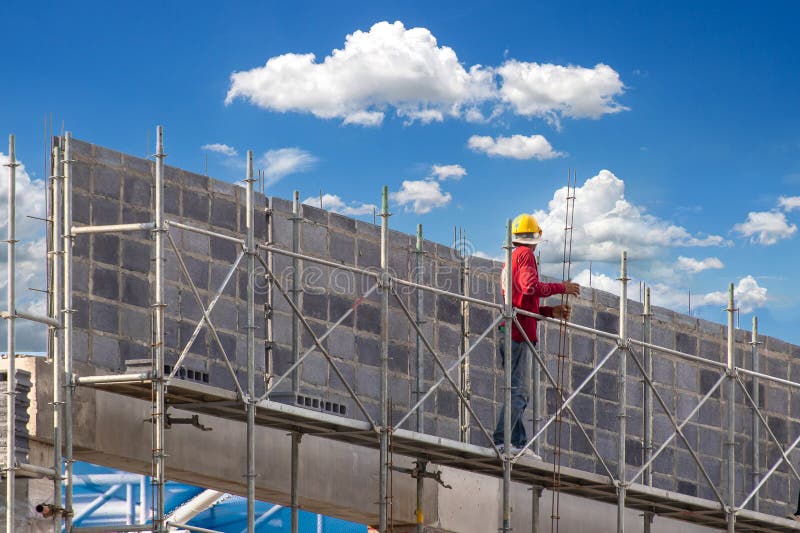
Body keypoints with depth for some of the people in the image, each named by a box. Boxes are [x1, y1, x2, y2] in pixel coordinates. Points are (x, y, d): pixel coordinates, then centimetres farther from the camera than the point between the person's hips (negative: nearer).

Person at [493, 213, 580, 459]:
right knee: (518, 390, -13)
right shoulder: (525, 254, -4)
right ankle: (500, 441, -21)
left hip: (509, 329, 10)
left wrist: (550, 311, 18)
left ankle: (519, 443, 6)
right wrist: (562, 288, -10)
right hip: (518, 330, -10)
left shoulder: (511, 259, 24)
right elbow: (530, 287, -20)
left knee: (518, 390, 10)